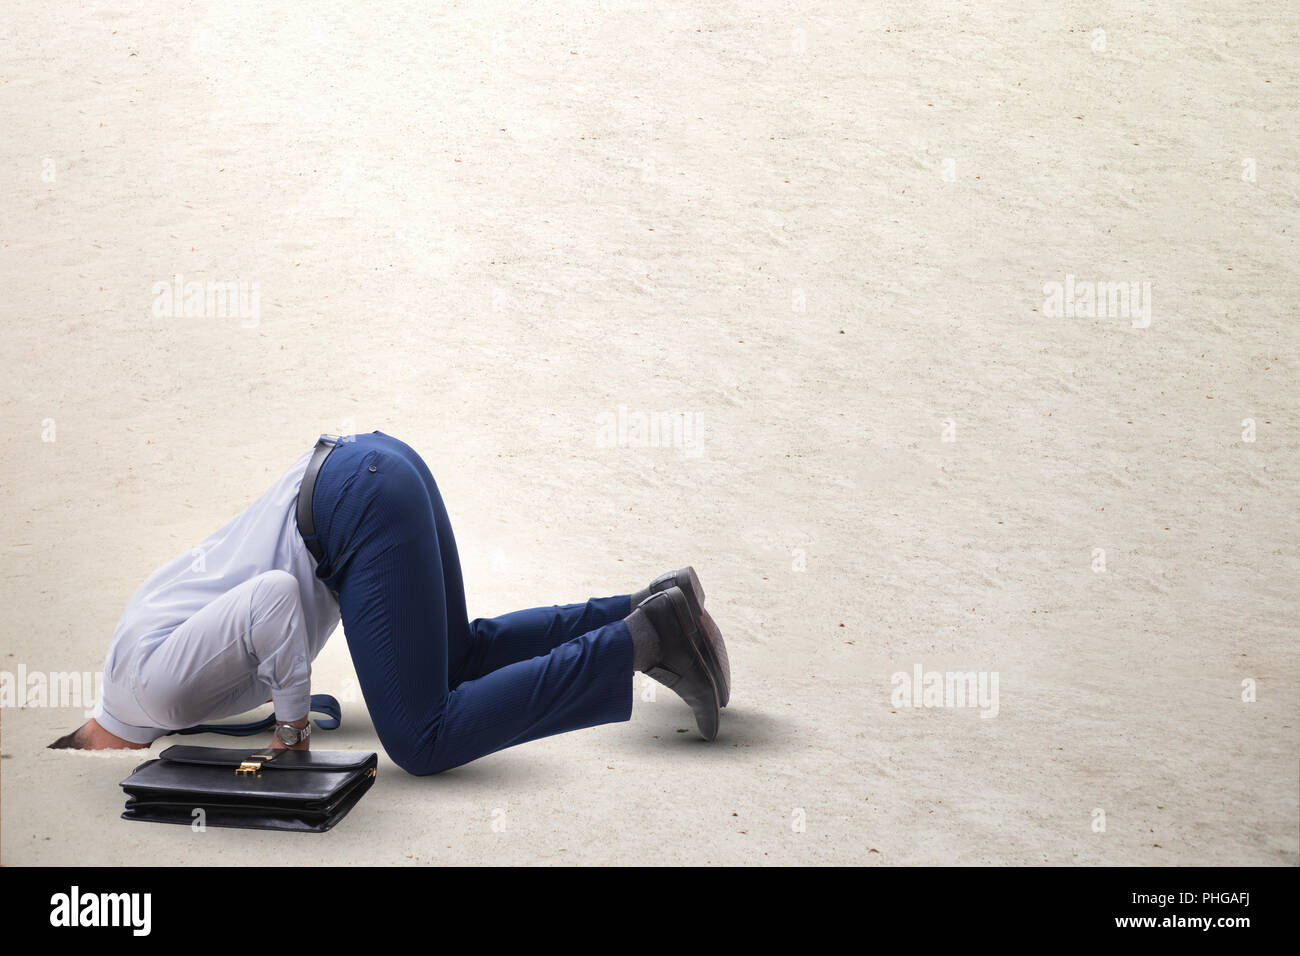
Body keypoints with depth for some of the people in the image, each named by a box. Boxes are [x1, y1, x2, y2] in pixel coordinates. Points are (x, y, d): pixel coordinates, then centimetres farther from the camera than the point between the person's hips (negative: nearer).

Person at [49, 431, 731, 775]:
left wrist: (291, 720, -7)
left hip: (356, 502, -10)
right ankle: (646, 611, 12)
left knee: (421, 744, -9)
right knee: (462, 657, 21)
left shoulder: (151, 692, -8)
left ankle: (644, 639, -11)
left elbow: (272, 596, -22)